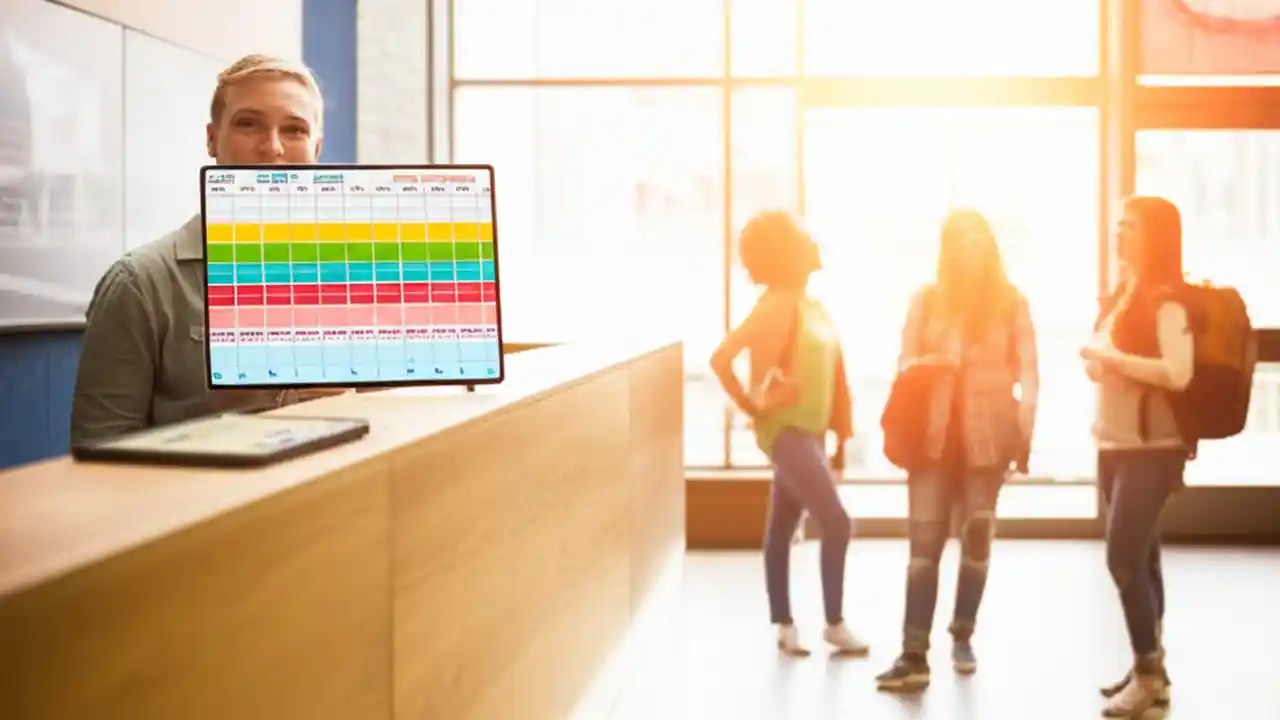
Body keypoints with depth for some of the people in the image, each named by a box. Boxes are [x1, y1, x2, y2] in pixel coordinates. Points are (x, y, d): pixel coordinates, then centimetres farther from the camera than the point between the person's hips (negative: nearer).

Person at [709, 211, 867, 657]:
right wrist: (751, 406, -13)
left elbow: (833, 375, 16)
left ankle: (784, 625, 18)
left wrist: (841, 437, 14)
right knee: (837, 523, -10)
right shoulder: (777, 305, -15)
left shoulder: (814, 306, 12)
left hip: (809, 430, 8)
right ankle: (834, 624, 2)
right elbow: (721, 358, -24)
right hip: (786, 429, -8)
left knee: (782, 529, 12)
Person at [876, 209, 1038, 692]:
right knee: (924, 541, -7)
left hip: (987, 435, 0)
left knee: (977, 538, 9)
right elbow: (905, 360, 8)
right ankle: (914, 655, -10)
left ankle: (963, 637, 27)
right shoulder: (927, 298, 6)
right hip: (933, 435, 0)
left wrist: (1026, 416, -14)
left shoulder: (1011, 302, 3)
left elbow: (1027, 368, -1)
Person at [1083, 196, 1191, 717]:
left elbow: (1178, 373, -25)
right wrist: (1099, 366, 4)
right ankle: (1149, 668, 19)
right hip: (1116, 444, 8)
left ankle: (1149, 674, -1)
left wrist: (1111, 359, -19)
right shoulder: (1125, 294, 13)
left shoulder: (1167, 299, -13)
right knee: (1139, 560, 12)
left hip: (1151, 448, -8)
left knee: (1124, 558, -11)